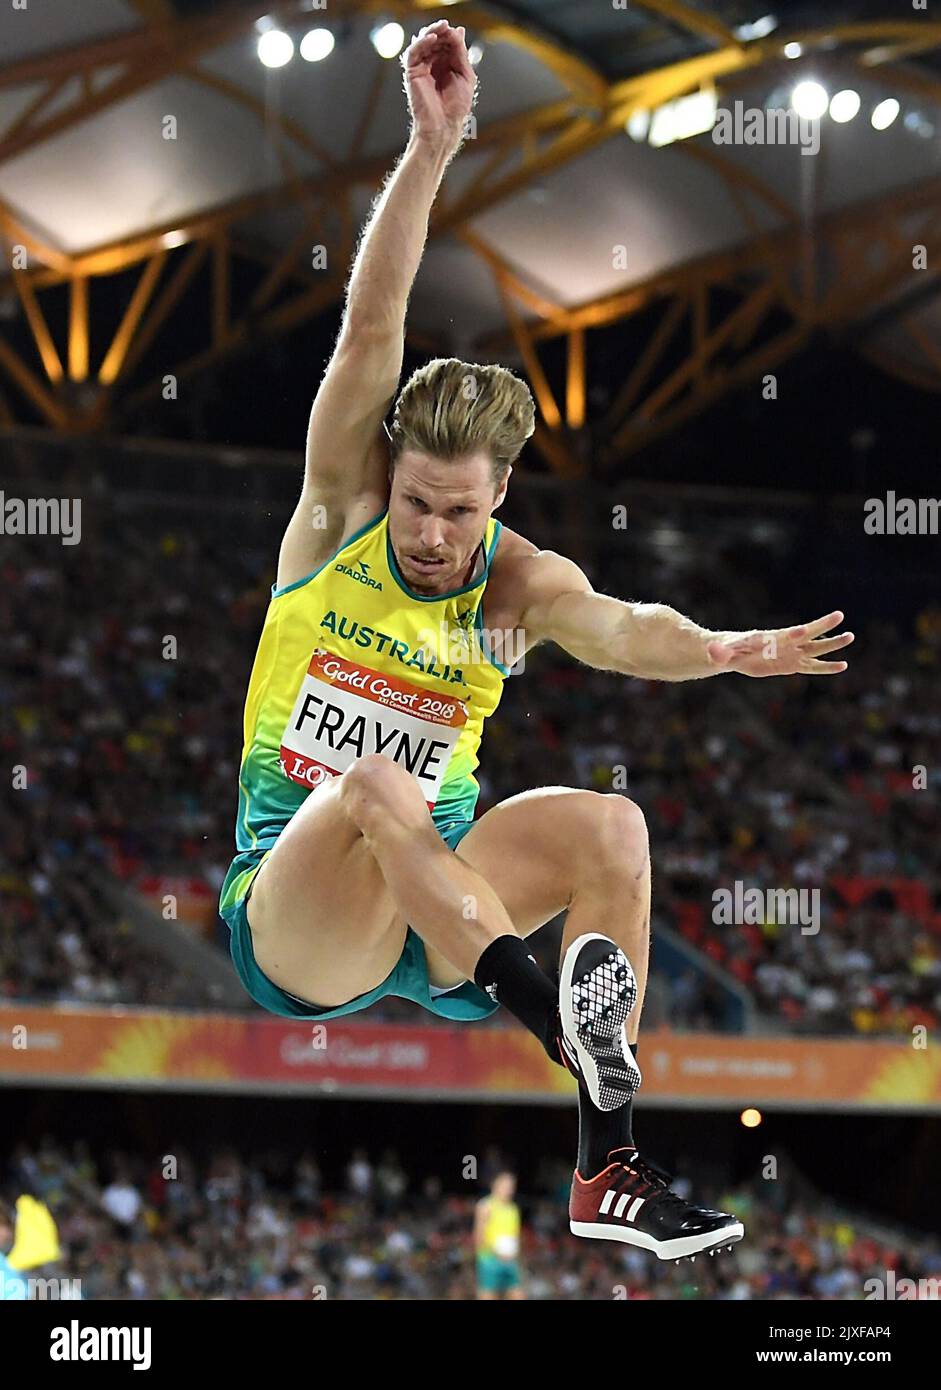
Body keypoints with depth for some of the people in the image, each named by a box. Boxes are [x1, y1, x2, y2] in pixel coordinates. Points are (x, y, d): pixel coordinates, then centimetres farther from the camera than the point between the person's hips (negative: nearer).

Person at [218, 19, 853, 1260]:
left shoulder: (518, 585, -2)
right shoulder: (343, 512, -4)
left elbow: (616, 628, -24)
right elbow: (371, 331, -16)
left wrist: (722, 650, -47)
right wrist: (431, 149, -26)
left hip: (441, 896, 3)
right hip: (288, 913, -3)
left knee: (610, 825, -22)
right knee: (373, 788, -34)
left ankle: (609, 1167, -24)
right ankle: (567, 1028, -50)